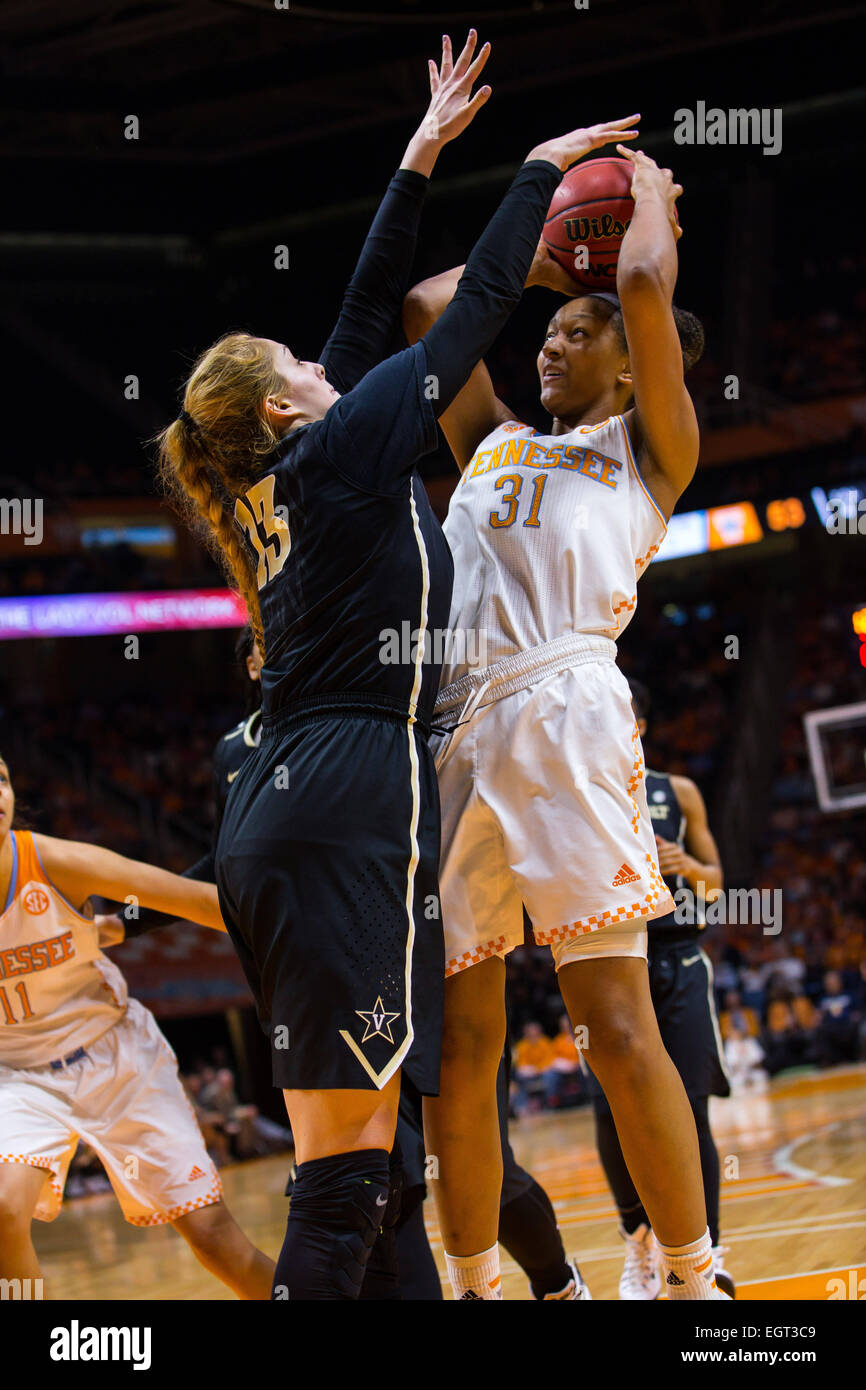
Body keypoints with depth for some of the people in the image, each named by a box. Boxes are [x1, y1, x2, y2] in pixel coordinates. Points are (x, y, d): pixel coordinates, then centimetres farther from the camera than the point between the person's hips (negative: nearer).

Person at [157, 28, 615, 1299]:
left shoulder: (273, 490, 20)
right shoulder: (341, 451, 0)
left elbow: (370, 314, 27)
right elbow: (475, 310, 6)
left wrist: (422, 157, 32)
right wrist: (543, 169, 18)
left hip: (272, 816, 9)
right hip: (352, 804, -9)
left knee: (341, 1147, 8)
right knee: (346, 1160, -14)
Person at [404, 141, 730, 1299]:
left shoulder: (648, 447, 16)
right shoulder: (491, 441, 31)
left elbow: (647, 286, 3)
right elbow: (425, 308, 34)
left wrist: (650, 193, 21)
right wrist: (540, 254, 38)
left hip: (563, 712, -5)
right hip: (451, 726, 5)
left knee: (617, 1025, -12)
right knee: (457, 1039, 3)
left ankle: (693, 1280, -5)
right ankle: (475, 1285, 11)